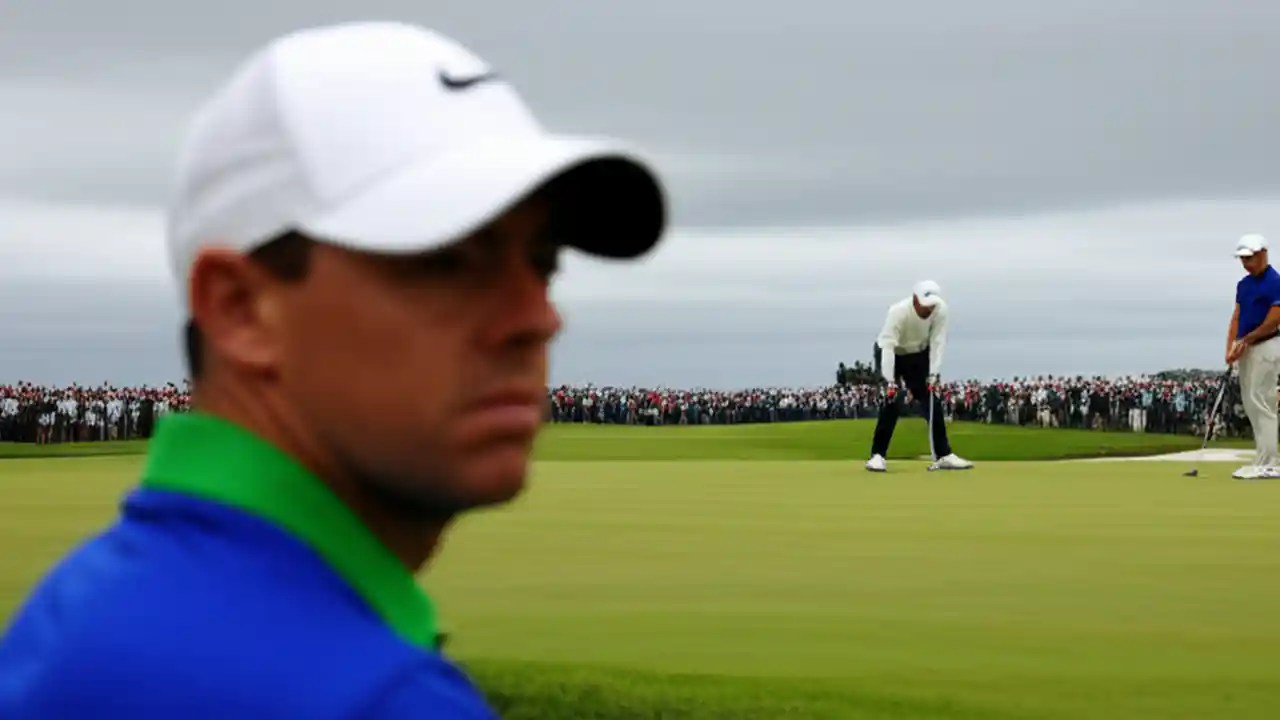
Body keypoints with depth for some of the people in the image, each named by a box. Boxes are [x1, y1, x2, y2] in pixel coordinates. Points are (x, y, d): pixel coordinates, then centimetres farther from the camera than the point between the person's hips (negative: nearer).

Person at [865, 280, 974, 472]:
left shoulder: (941, 309, -23)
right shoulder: (898, 311, -34)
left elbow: (937, 342, -21)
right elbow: (888, 346, -38)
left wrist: (933, 374, -29)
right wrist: (890, 381, -44)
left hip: (918, 355, 4)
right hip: (891, 355, -4)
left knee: (933, 403, -1)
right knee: (893, 402, -18)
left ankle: (944, 455, 5)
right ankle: (877, 455, -11)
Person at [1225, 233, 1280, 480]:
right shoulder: (1243, 284, 13)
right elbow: (1237, 317, 11)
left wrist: (1245, 341, -10)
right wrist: (1231, 348, -1)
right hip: (1247, 349, 9)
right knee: (1251, 404, 7)